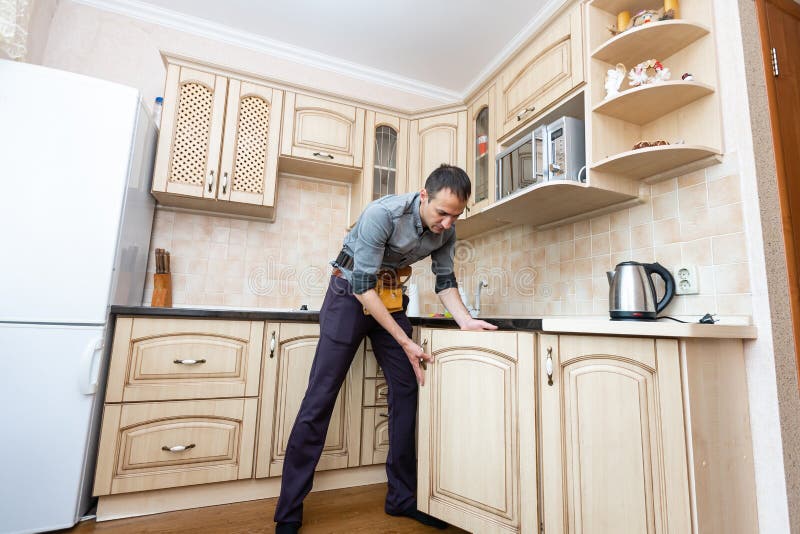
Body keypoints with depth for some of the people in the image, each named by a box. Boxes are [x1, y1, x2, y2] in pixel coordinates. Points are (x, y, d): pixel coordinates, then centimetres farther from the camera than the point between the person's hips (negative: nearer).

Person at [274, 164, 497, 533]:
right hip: (350, 292, -6)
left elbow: (445, 280, 3)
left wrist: (466, 321, -16)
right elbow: (363, 286, -26)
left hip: (390, 298, 6)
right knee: (321, 395, -7)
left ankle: (402, 496, 19)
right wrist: (406, 343, -25)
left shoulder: (446, 231, -8)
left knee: (406, 389, 3)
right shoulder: (383, 213, -27)